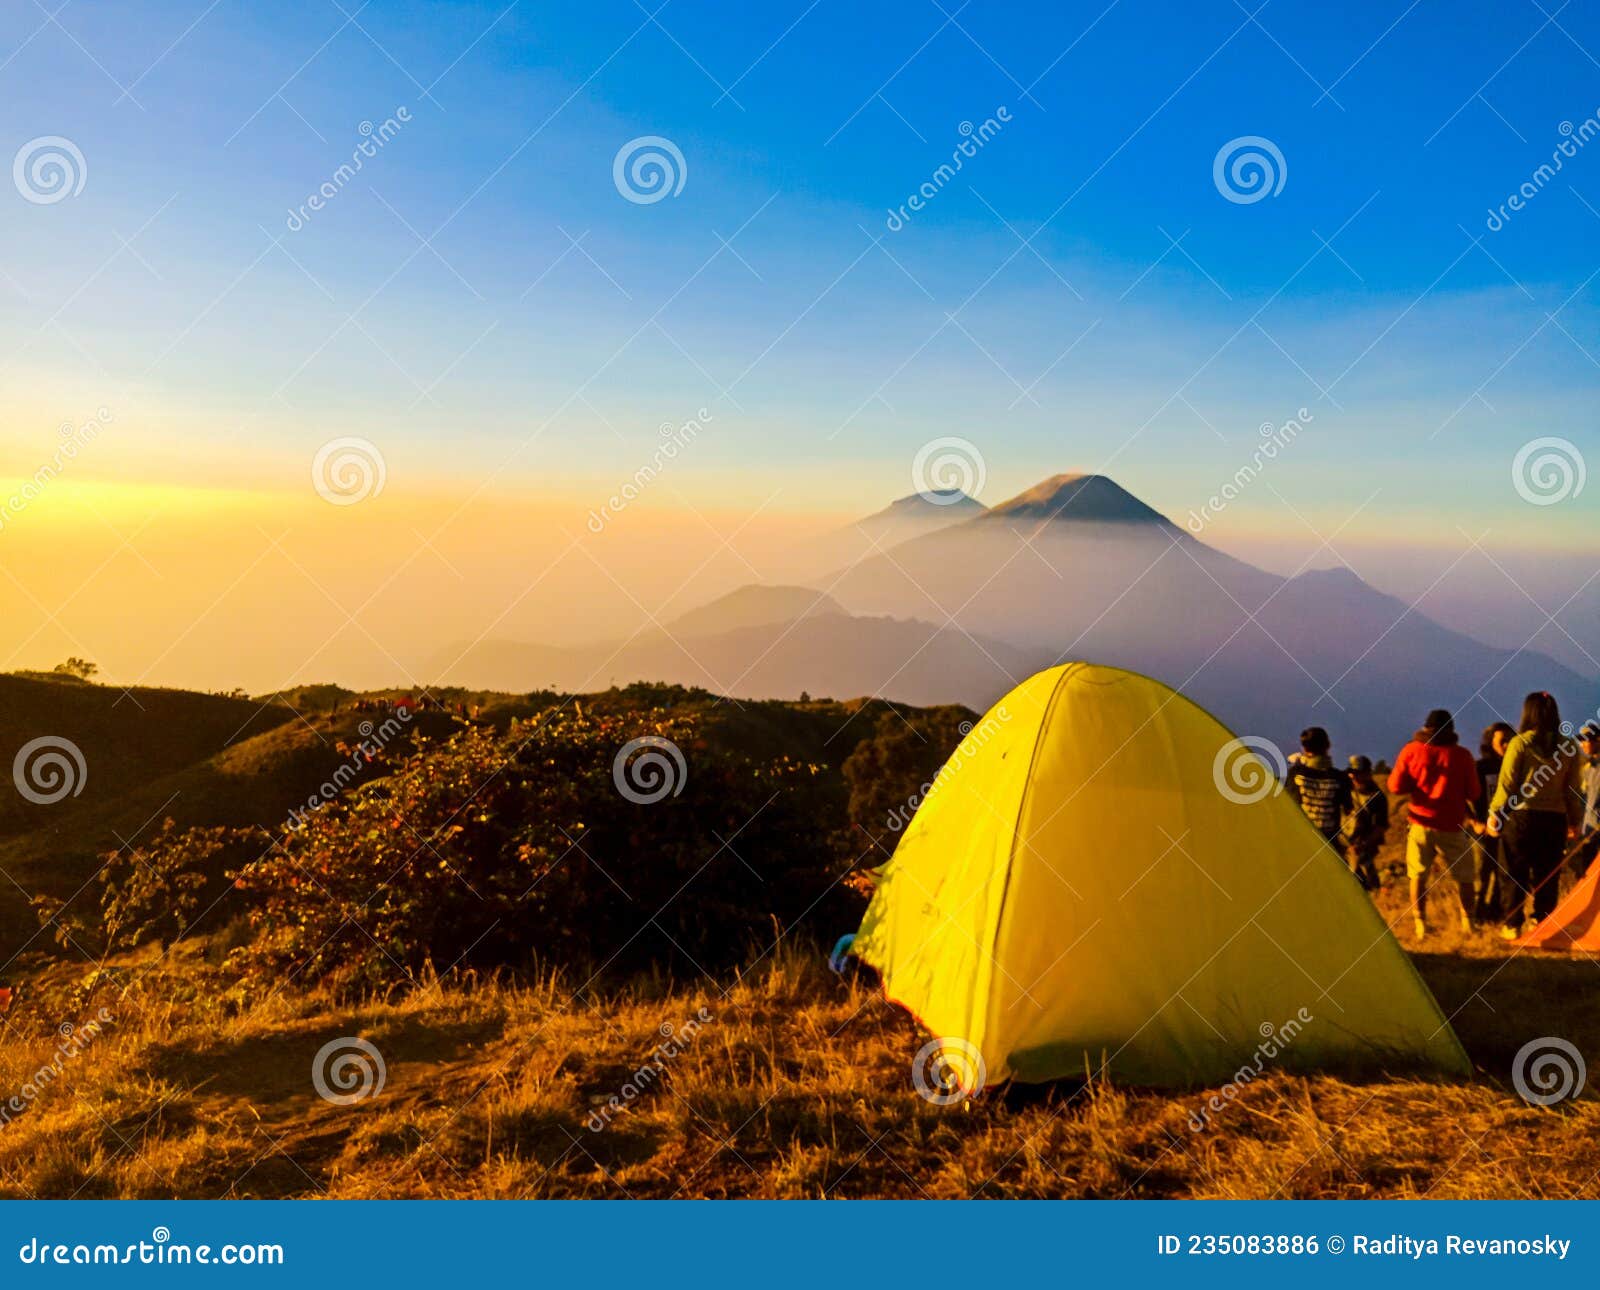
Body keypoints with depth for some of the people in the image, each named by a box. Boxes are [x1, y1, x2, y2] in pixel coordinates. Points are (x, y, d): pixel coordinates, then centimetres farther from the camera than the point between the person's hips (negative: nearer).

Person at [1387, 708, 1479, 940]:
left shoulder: (1411, 750, -3)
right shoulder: (1462, 755, -3)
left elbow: (1395, 786, -5)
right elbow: (1473, 794, 1)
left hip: (1420, 823, 0)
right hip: (1452, 826, 0)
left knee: (1418, 875, 8)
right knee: (1463, 876, 16)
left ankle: (1421, 925, 3)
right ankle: (1467, 921, 18)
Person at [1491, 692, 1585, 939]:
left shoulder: (1520, 743, -7)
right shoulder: (1568, 746, 3)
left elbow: (1507, 784, -6)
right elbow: (1572, 789, 6)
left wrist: (1493, 814, 3)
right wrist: (1575, 821, 16)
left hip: (1522, 816, -3)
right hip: (1555, 818, 3)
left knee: (1516, 873, 6)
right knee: (1548, 875, 11)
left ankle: (1513, 926, 8)